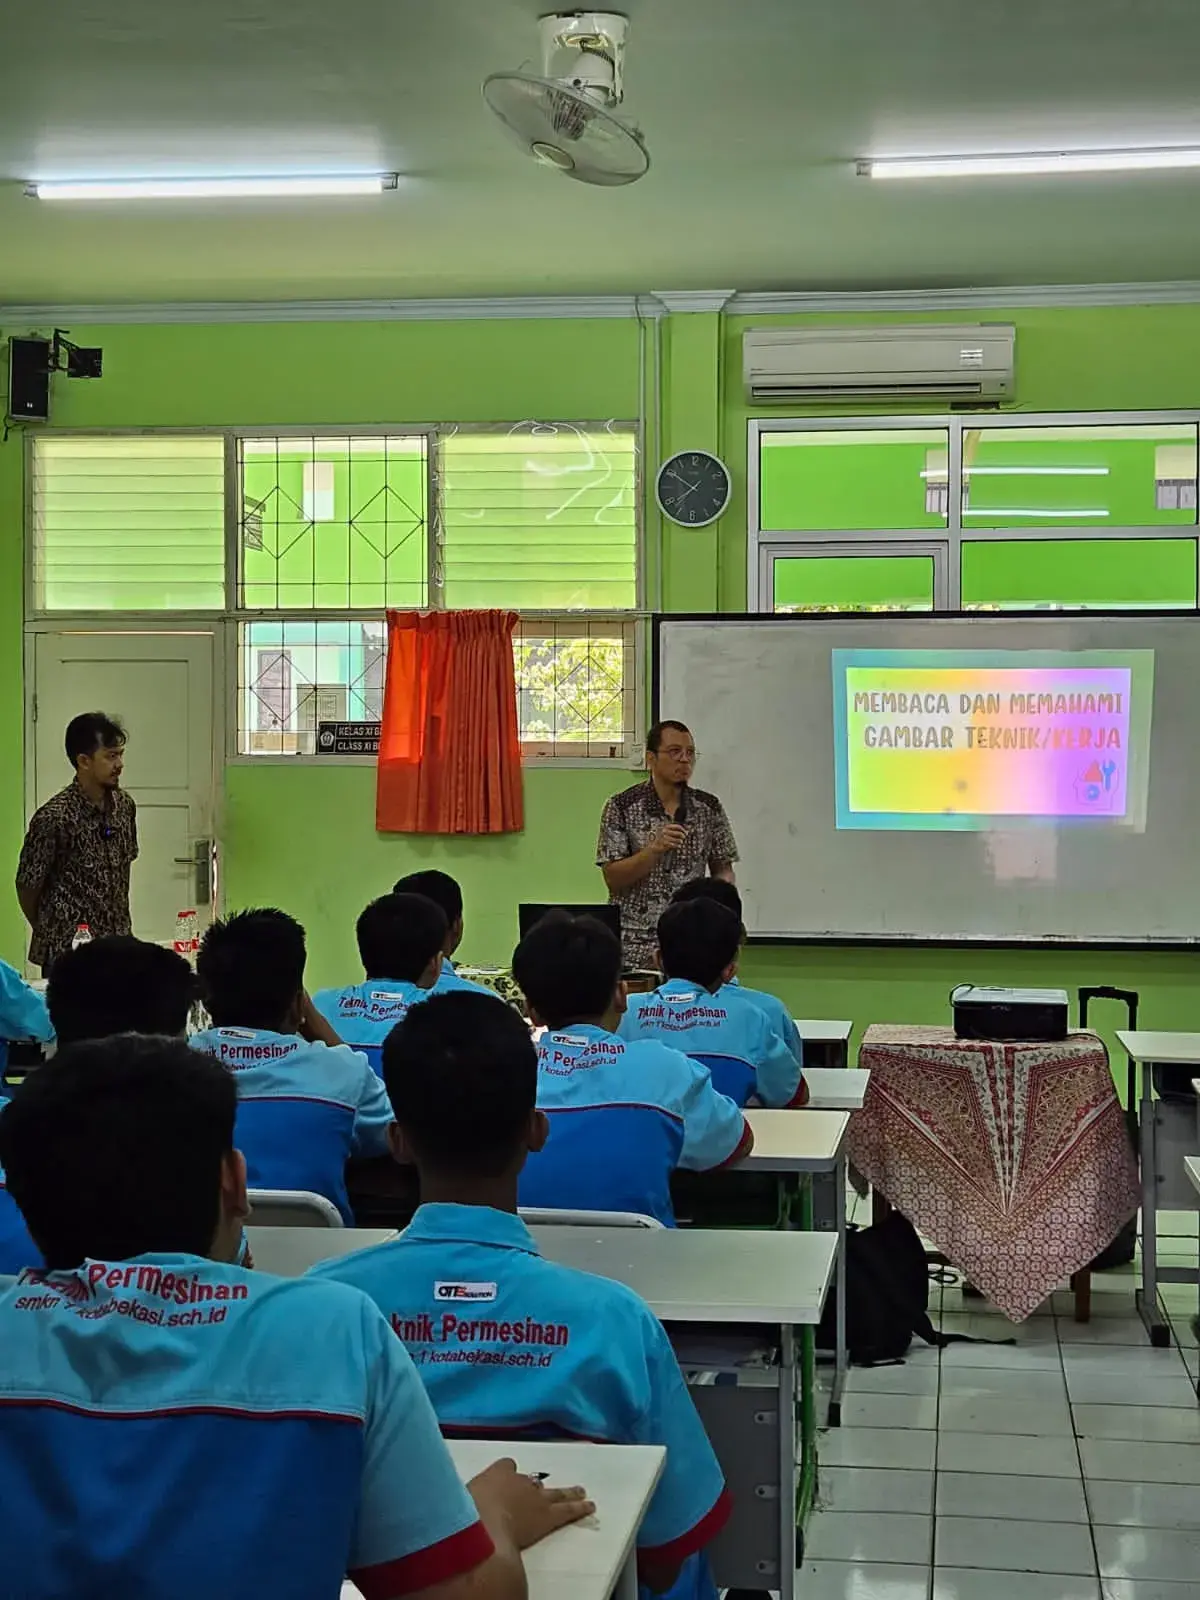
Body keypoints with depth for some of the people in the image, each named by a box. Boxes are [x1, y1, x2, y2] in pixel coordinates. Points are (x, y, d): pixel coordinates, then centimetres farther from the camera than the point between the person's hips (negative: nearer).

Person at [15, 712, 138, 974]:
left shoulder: (125, 805, 1)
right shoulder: (54, 818, -19)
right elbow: (27, 886, -9)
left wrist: (122, 928, 14)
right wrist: (50, 936, 4)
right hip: (68, 953, -5)